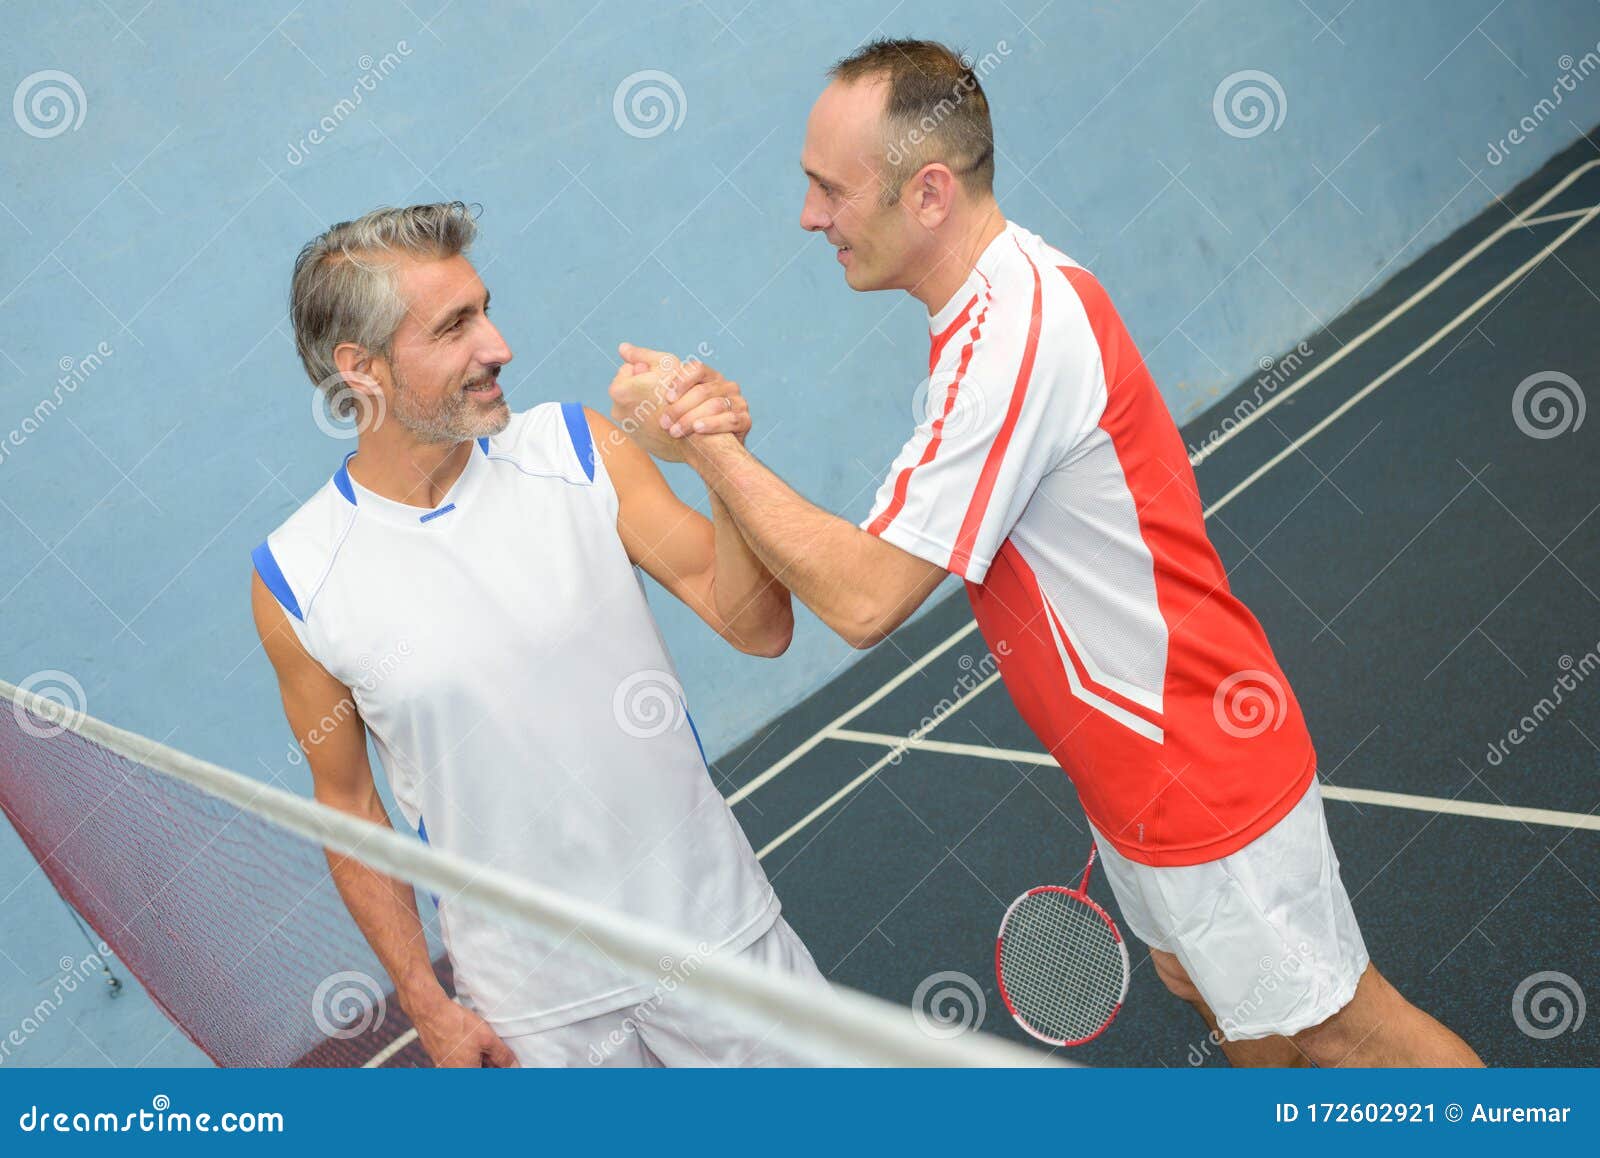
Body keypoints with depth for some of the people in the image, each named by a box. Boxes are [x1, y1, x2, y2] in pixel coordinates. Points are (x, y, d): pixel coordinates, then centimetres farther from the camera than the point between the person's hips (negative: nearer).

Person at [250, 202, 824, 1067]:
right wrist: (422, 1000, 2)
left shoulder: (581, 451, -7)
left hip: (712, 927, 2)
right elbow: (346, 799, 0)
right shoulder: (296, 582, -11)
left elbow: (759, 630, -10)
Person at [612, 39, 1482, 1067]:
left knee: (1337, 1028, 8)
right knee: (1197, 978, 26)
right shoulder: (1013, 275, 3)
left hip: (1203, 778, -10)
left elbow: (865, 600, -28)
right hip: (1147, 768, 10)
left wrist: (704, 443, -22)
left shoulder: (1012, 336, -30)